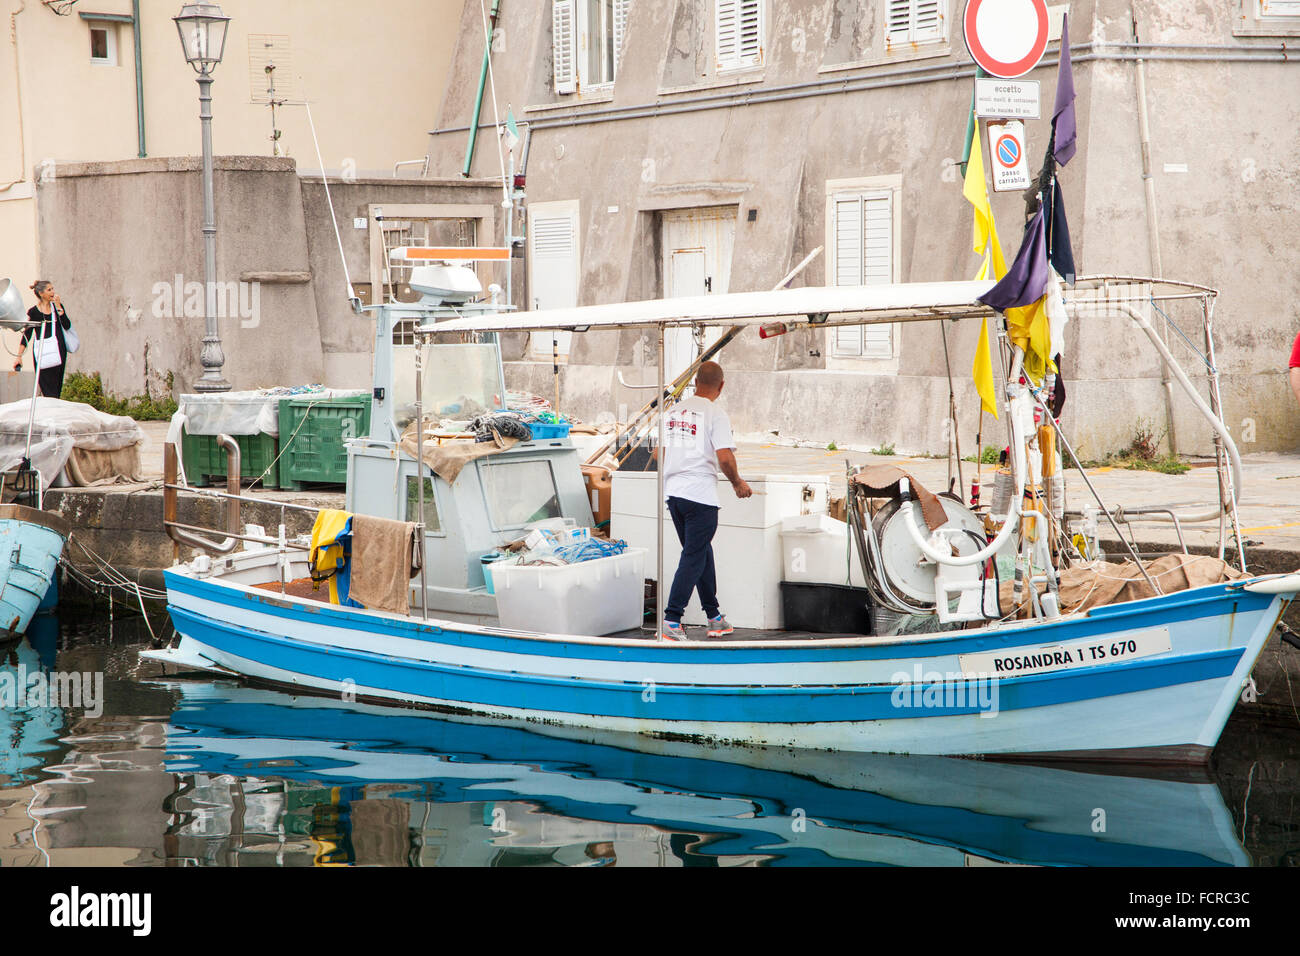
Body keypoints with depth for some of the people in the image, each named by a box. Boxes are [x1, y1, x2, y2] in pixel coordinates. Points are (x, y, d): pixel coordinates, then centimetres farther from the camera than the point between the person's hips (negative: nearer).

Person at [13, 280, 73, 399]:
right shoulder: (33, 312, 3)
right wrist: (19, 356, -3)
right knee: (49, 391, -9)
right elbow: (27, 335, 4)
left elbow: (67, 326, -2)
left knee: (56, 389, 1)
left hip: (59, 351, 3)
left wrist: (58, 307, -6)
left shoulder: (58, 306, 11)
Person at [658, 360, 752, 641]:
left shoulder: (674, 411, 11)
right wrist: (737, 483, -1)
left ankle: (715, 618, 24)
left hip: (673, 491, 7)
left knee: (701, 553, 17)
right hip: (701, 494, -7)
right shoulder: (715, 414, -10)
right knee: (694, 557, -4)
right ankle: (671, 621, -11)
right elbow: (725, 457, -18)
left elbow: (661, 454, 15)